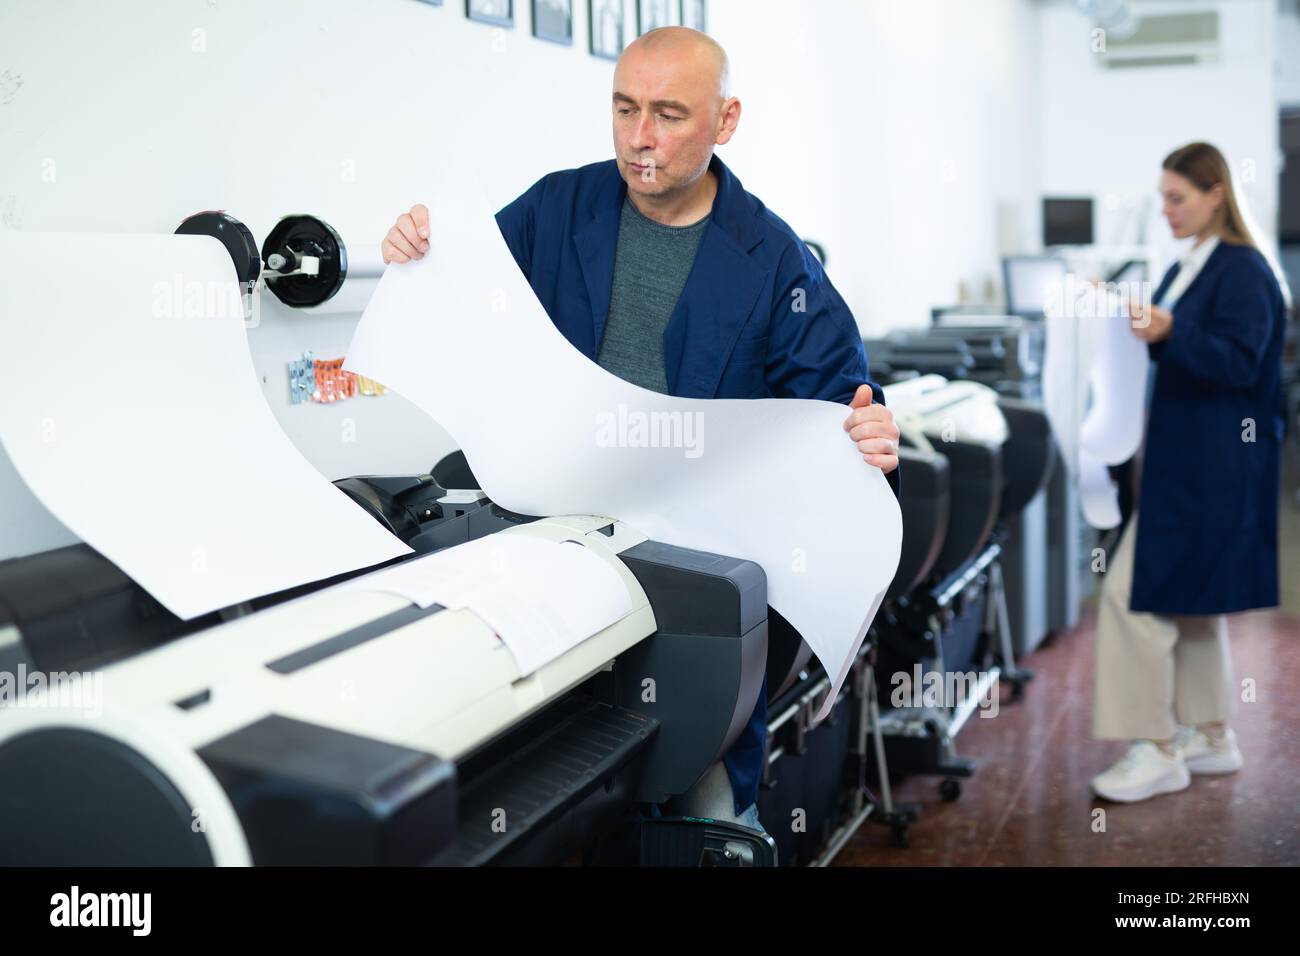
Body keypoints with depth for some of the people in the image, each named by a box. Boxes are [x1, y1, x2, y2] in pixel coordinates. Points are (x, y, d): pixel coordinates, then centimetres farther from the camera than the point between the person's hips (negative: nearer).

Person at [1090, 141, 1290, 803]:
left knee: (1137, 594, -11)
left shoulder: (1243, 271, -13)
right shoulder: (1185, 269, 14)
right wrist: (1134, 321, 9)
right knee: (1189, 597, 15)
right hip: (1183, 457, 10)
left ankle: (1157, 751, -2)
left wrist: (1169, 333, -33)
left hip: (1213, 467, -10)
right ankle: (1211, 737, 26)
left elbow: (1238, 364, -20)